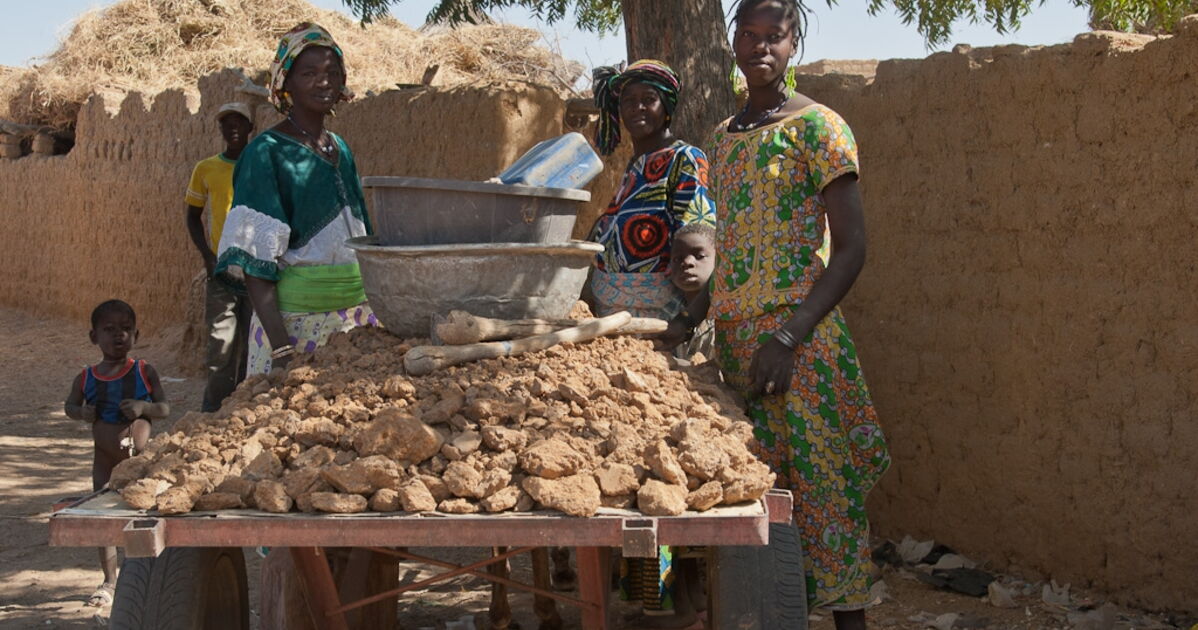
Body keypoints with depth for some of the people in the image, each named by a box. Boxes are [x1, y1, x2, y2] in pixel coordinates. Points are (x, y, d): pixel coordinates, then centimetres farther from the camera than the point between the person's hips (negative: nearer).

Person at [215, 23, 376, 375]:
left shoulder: (341, 149, 11)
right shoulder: (267, 153, -8)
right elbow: (255, 260, -13)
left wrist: (377, 318, 13)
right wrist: (281, 345, -22)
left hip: (356, 316, 6)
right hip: (296, 318, -6)